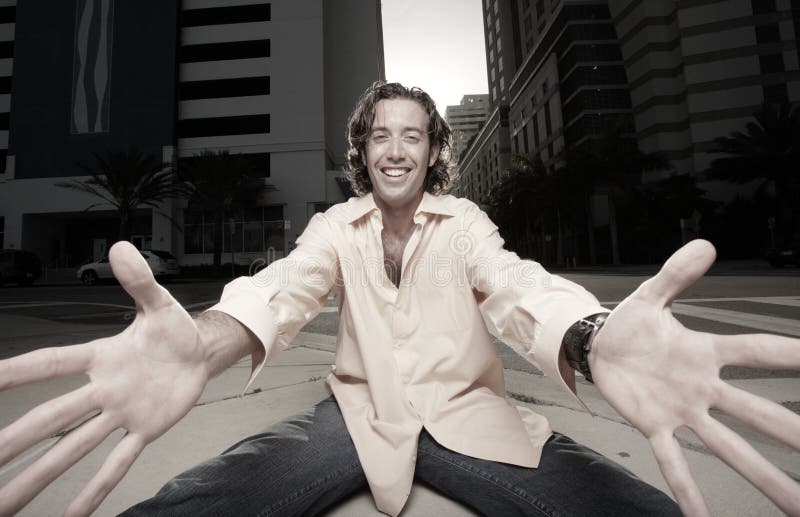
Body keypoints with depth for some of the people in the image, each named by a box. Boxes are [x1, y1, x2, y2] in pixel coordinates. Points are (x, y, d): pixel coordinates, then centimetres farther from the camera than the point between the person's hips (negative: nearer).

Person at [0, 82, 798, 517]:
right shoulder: (335, 226, 0)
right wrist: (201, 344, -43)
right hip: (359, 412, 0)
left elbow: (515, 284, -20)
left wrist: (596, 339, -44)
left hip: (465, 413, 1)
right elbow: (284, 284, -19)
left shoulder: (464, 223, -1)